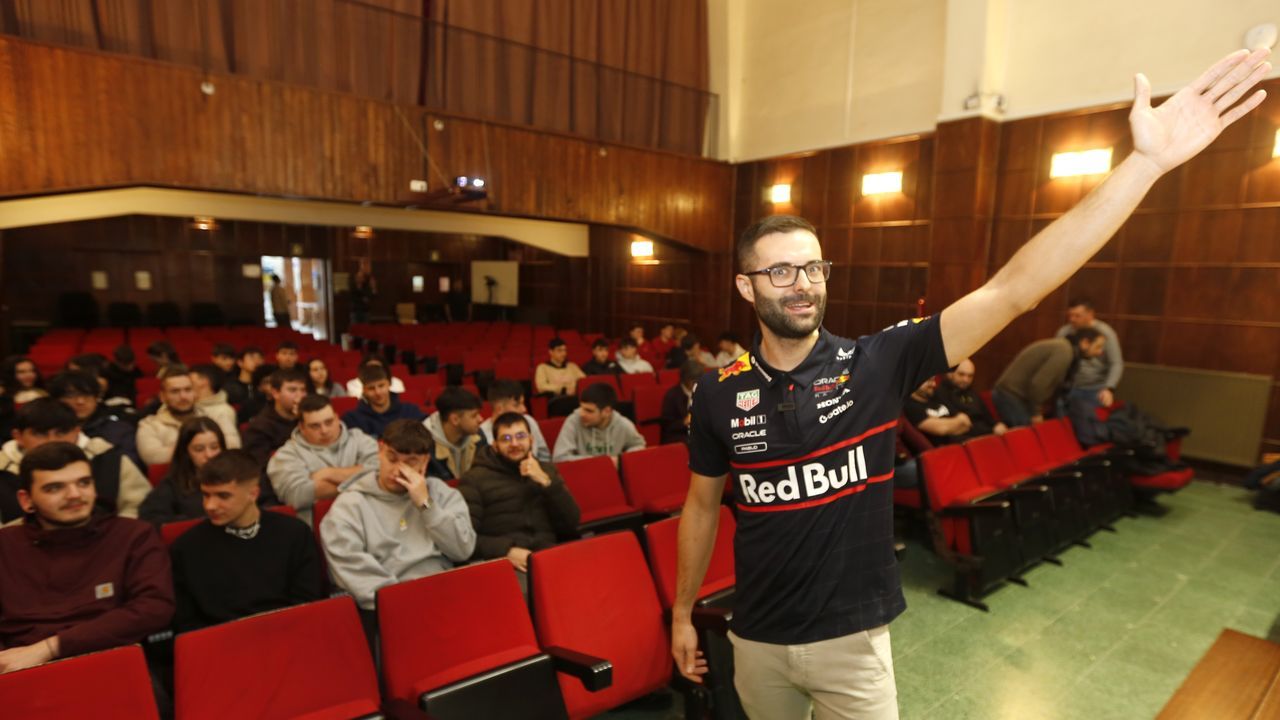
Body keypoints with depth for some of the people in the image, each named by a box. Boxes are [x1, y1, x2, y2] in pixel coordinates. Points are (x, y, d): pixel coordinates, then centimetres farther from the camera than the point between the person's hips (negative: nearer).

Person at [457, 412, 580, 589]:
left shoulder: (546, 470, 19)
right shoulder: (475, 478, 8)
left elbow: (572, 523, 8)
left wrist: (546, 482, -3)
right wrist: (505, 551, -15)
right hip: (503, 564, -3)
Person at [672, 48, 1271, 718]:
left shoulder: (874, 363, -16)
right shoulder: (719, 393, -12)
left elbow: (1012, 290, -24)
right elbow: (702, 506, 0)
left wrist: (1145, 160, -31)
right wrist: (682, 614, 9)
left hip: (851, 640, -1)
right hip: (757, 641, 2)